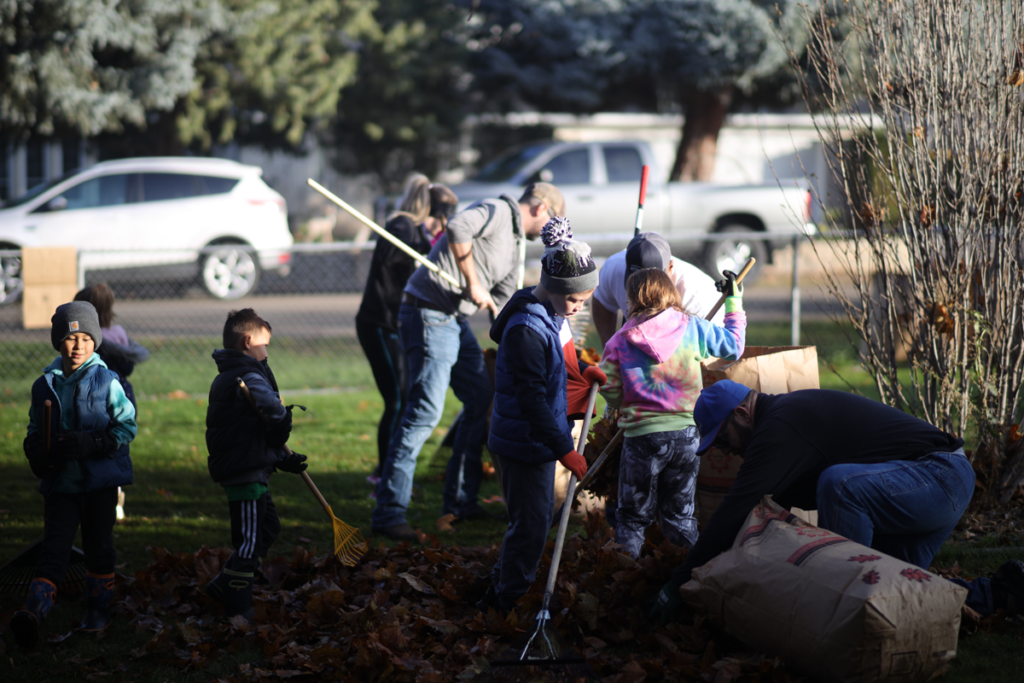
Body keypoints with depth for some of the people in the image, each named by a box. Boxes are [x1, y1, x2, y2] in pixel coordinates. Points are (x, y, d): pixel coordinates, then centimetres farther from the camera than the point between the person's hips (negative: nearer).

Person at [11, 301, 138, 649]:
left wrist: (89, 444, -19)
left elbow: (127, 427, -6)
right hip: (60, 481, 1)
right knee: (54, 547, -9)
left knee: (99, 548, 10)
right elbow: (34, 432, 15)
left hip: (100, 480, -1)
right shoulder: (45, 385, 5)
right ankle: (33, 612, -21)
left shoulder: (106, 382, -5)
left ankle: (98, 612, 25)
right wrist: (37, 454, -7)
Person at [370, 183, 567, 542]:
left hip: (456, 320, 10)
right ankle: (388, 513, -16)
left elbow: (503, 307, 26)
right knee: (425, 411, -15)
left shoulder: (514, 246, 22)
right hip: (429, 313, -10)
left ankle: (459, 502, 23)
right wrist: (473, 283, -21)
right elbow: (457, 227, -28)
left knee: (483, 399, 15)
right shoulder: (497, 211, -8)